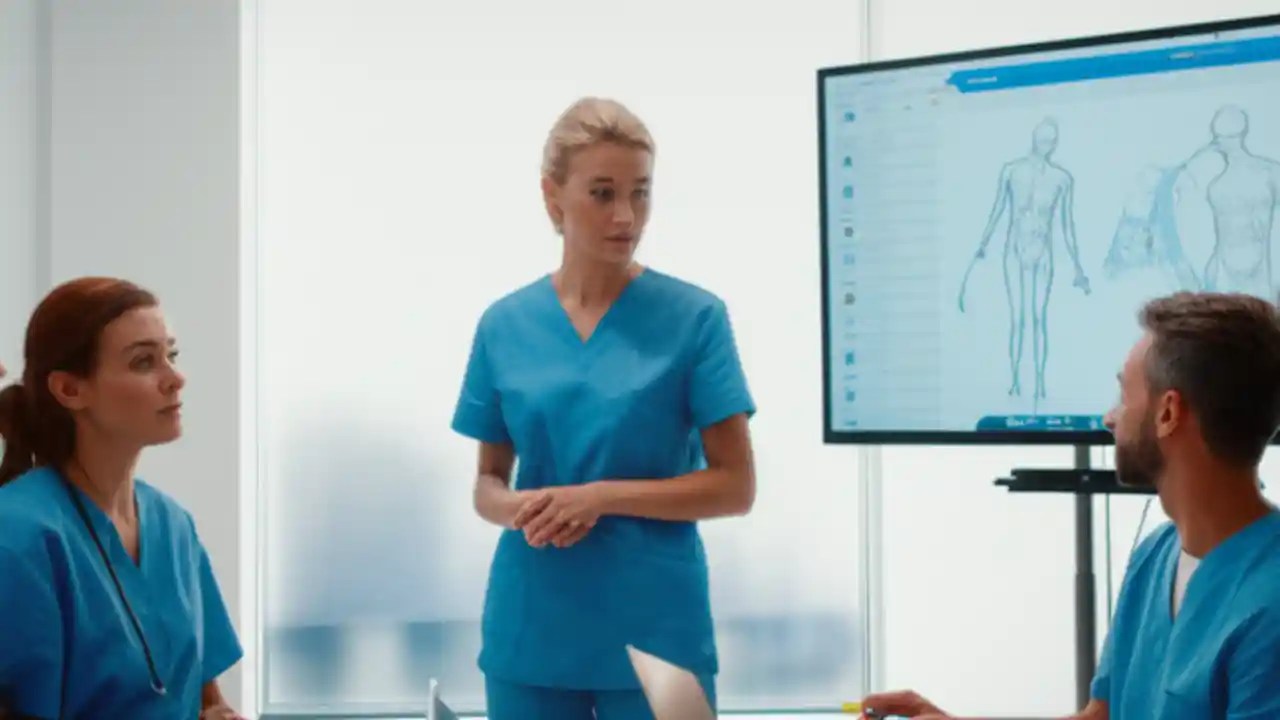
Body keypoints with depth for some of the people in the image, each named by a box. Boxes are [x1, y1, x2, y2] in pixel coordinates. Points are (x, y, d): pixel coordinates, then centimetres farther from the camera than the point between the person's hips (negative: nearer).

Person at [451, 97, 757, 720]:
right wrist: (520, 508, -11)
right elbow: (488, 483, 11)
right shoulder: (504, 326, 4)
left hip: (656, 630, -2)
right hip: (531, 631, 3)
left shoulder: (695, 317, -4)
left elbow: (735, 486, -5)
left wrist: (604, 496, -16)